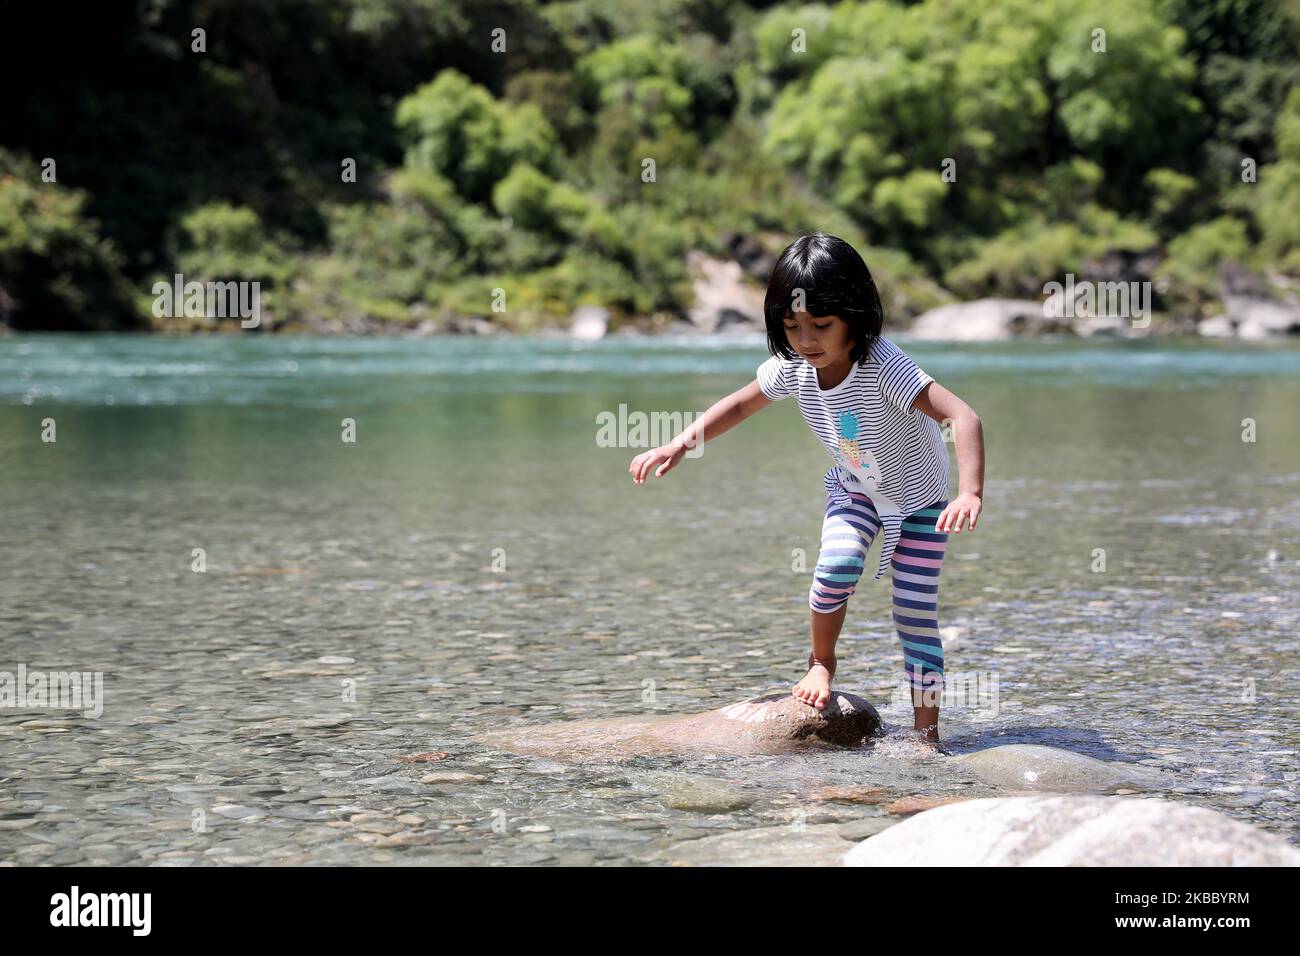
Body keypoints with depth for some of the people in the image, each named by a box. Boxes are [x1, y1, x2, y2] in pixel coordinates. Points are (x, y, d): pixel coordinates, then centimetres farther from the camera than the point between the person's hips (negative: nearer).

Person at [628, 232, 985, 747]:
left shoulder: (883, 366, -38)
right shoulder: (793, 367, -19)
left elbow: (963, 417, -47)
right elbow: (739, 404, 1)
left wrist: (970, 495, -60)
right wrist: (678, 445, -11)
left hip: (919, 496, -4)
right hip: (855, 488, 4)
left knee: (915, 615, -7)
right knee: (836, 565, -23)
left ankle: (926, 734, 4)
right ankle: (821, 663, 3)